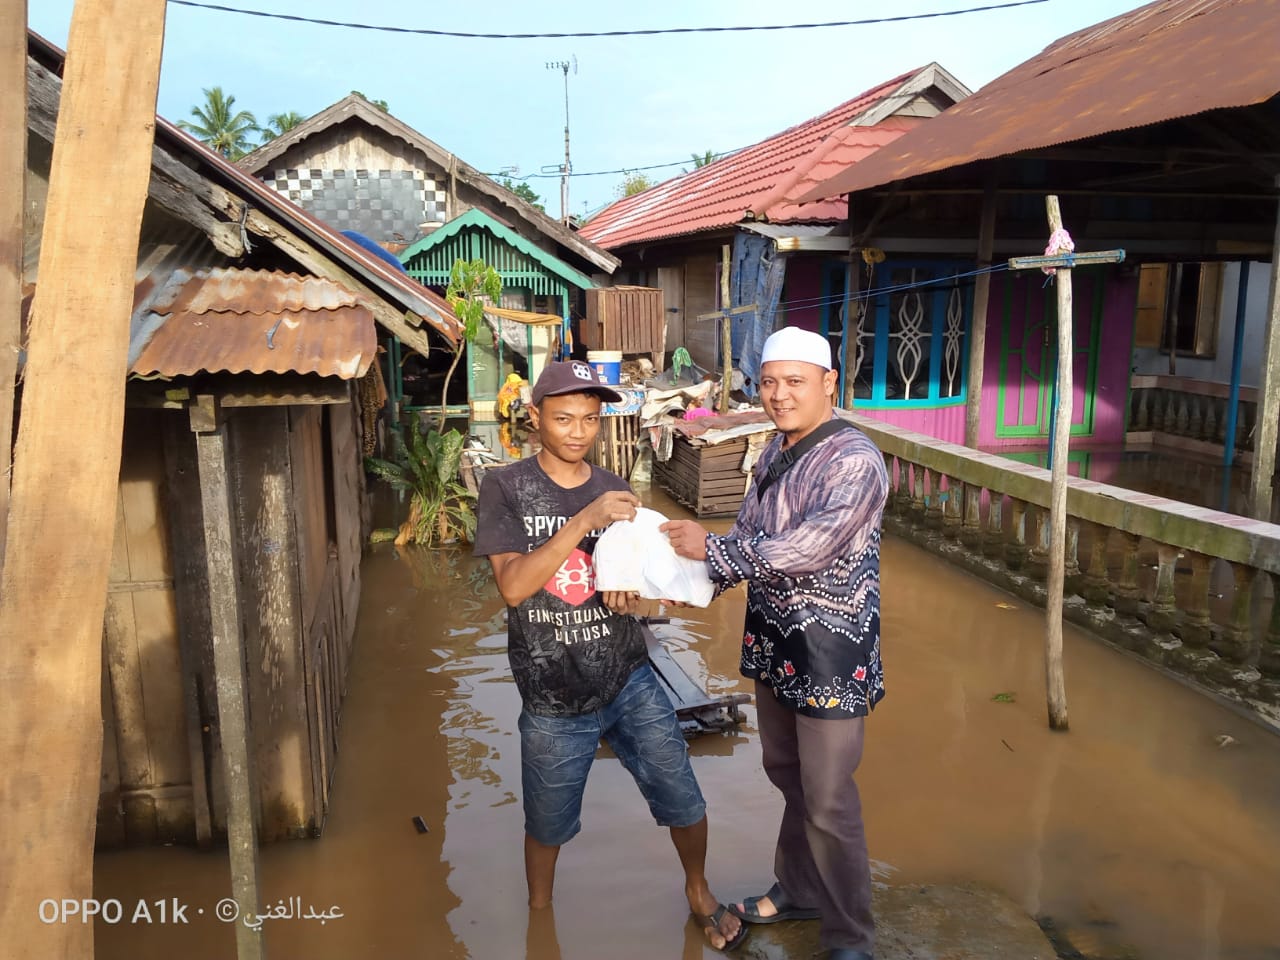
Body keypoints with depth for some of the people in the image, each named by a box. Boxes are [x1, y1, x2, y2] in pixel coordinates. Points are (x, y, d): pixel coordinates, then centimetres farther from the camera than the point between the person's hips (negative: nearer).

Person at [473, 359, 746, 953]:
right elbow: (513, 586, -20)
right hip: (553, 700, -2)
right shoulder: (505, 489, -8)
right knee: (547, 825, 14)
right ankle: (539, 914, 44)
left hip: (629, 681, 2)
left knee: (683, 802, 6)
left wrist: (628, 590, -14)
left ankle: (699, 892, 36)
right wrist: (584, 520, -29)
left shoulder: (615, 492, 2)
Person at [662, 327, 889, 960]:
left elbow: (807, 549, -29)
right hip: (774, 644, 8)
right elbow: (748, 535, 10)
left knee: (828, 802, 4)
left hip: (830, 654, -8)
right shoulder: (775, 451, 6)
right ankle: (798, 890, 44)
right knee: (786, 774, 23)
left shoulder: (854, 461, -21)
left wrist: (710, 548, -22)